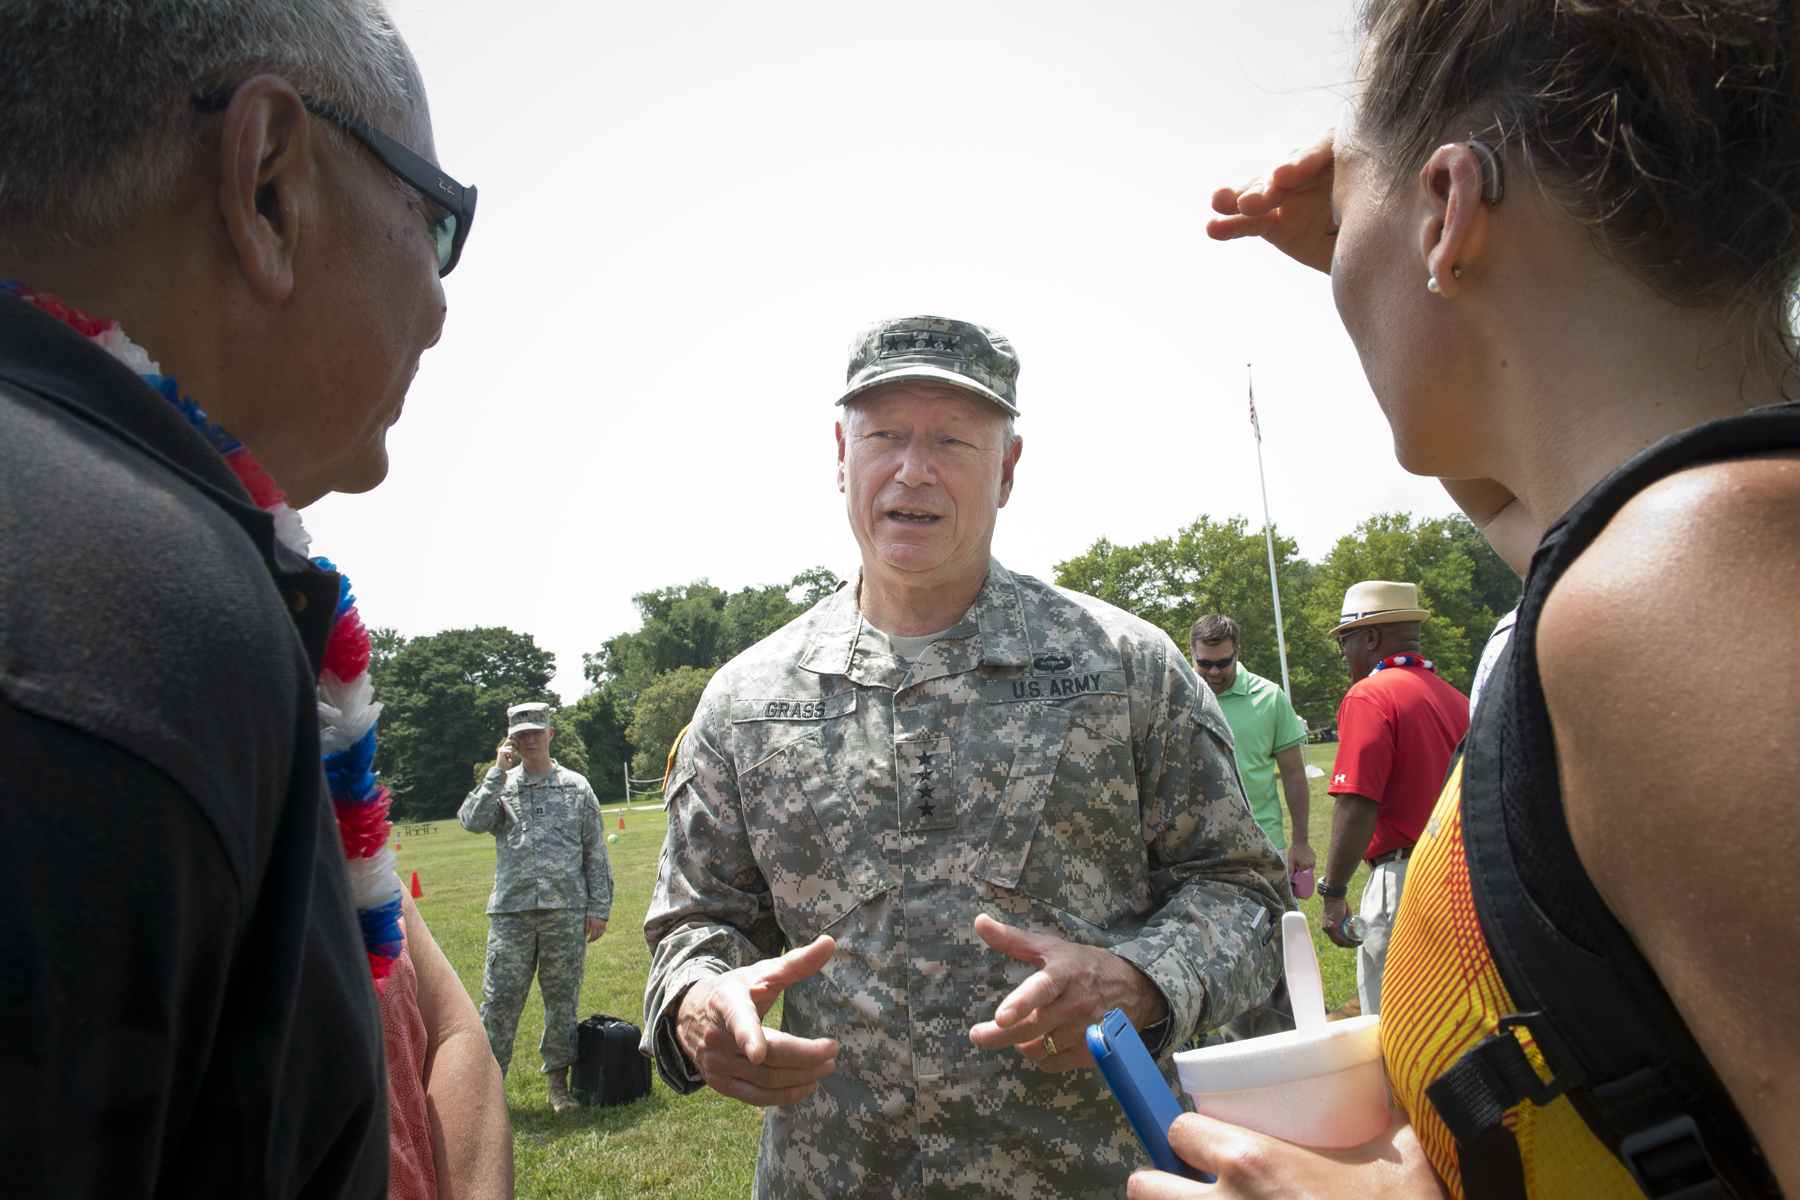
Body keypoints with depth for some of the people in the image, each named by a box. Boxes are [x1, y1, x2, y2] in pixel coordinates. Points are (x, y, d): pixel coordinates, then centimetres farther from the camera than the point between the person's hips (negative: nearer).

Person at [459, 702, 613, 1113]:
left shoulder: (576, 787, 9)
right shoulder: (500, 785, 10)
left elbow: (596, 852, 9)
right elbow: (472, 821, -10)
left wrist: (598, 907, 4)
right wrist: (498, 773, -8)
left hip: (566, 911, 0)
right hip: (511, 910, 0)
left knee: (563, 999, 7)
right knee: (499, 999, -1)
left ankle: (559, 1082, 20)